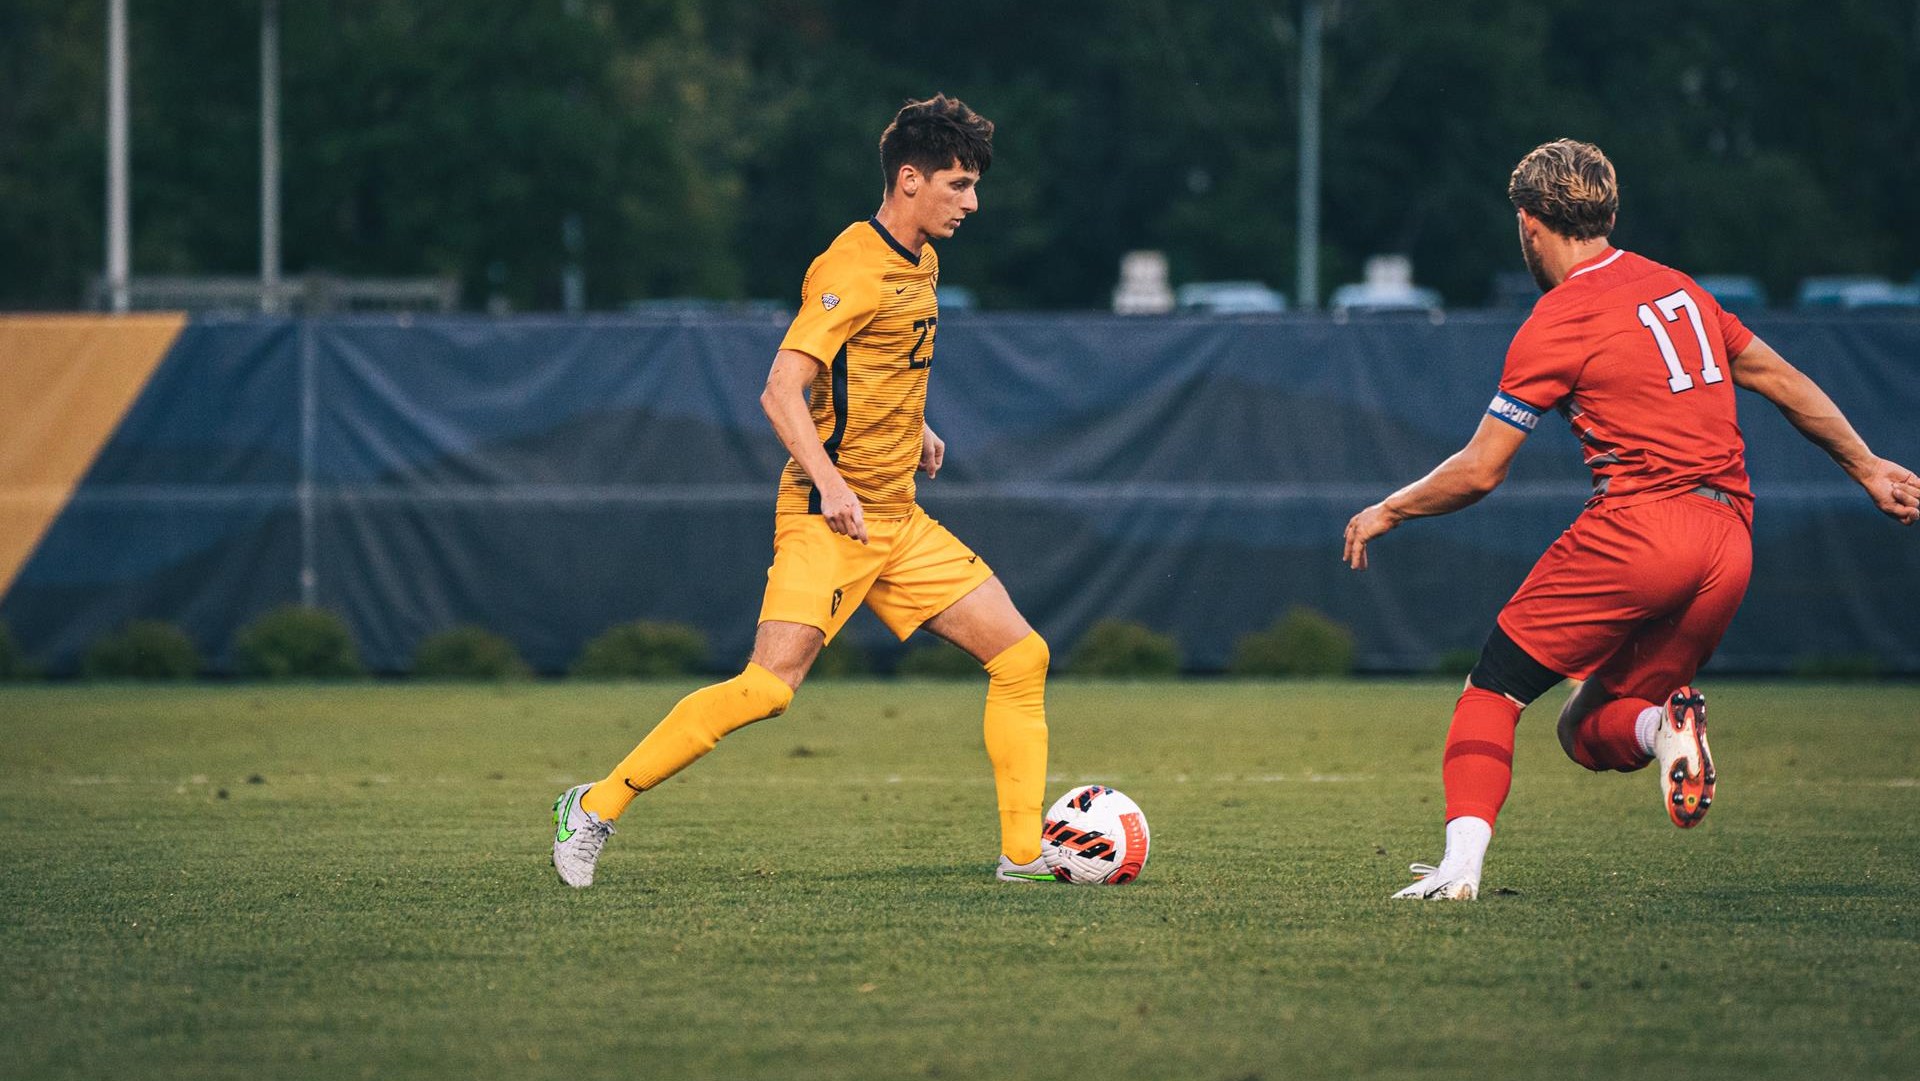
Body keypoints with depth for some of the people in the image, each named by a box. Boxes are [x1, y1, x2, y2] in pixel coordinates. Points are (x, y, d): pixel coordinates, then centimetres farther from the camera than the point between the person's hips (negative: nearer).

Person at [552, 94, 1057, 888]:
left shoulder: (919, 264, 14)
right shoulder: (854, 269, -14)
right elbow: (781, 390, -22)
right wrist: (830, 481, -32)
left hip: (898, 521, 9)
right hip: (828, 521, -9)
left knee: (1021, 656, 0)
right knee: (770, 686, -20)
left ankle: (1024, 853, 5)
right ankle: (594, 808, -8)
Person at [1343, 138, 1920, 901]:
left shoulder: (1560, 319, -3)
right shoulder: (1679, 290, 17)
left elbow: (1480, 471, -2)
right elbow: (1781, 381, 25)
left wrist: (1387, 513, 13)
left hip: (1637, 527, -7)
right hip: (1730, 546, 7)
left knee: (1493, 688, 3)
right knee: (1586, 731, 15)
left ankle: (1462, 863, -15)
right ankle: (1664, 725, -17)